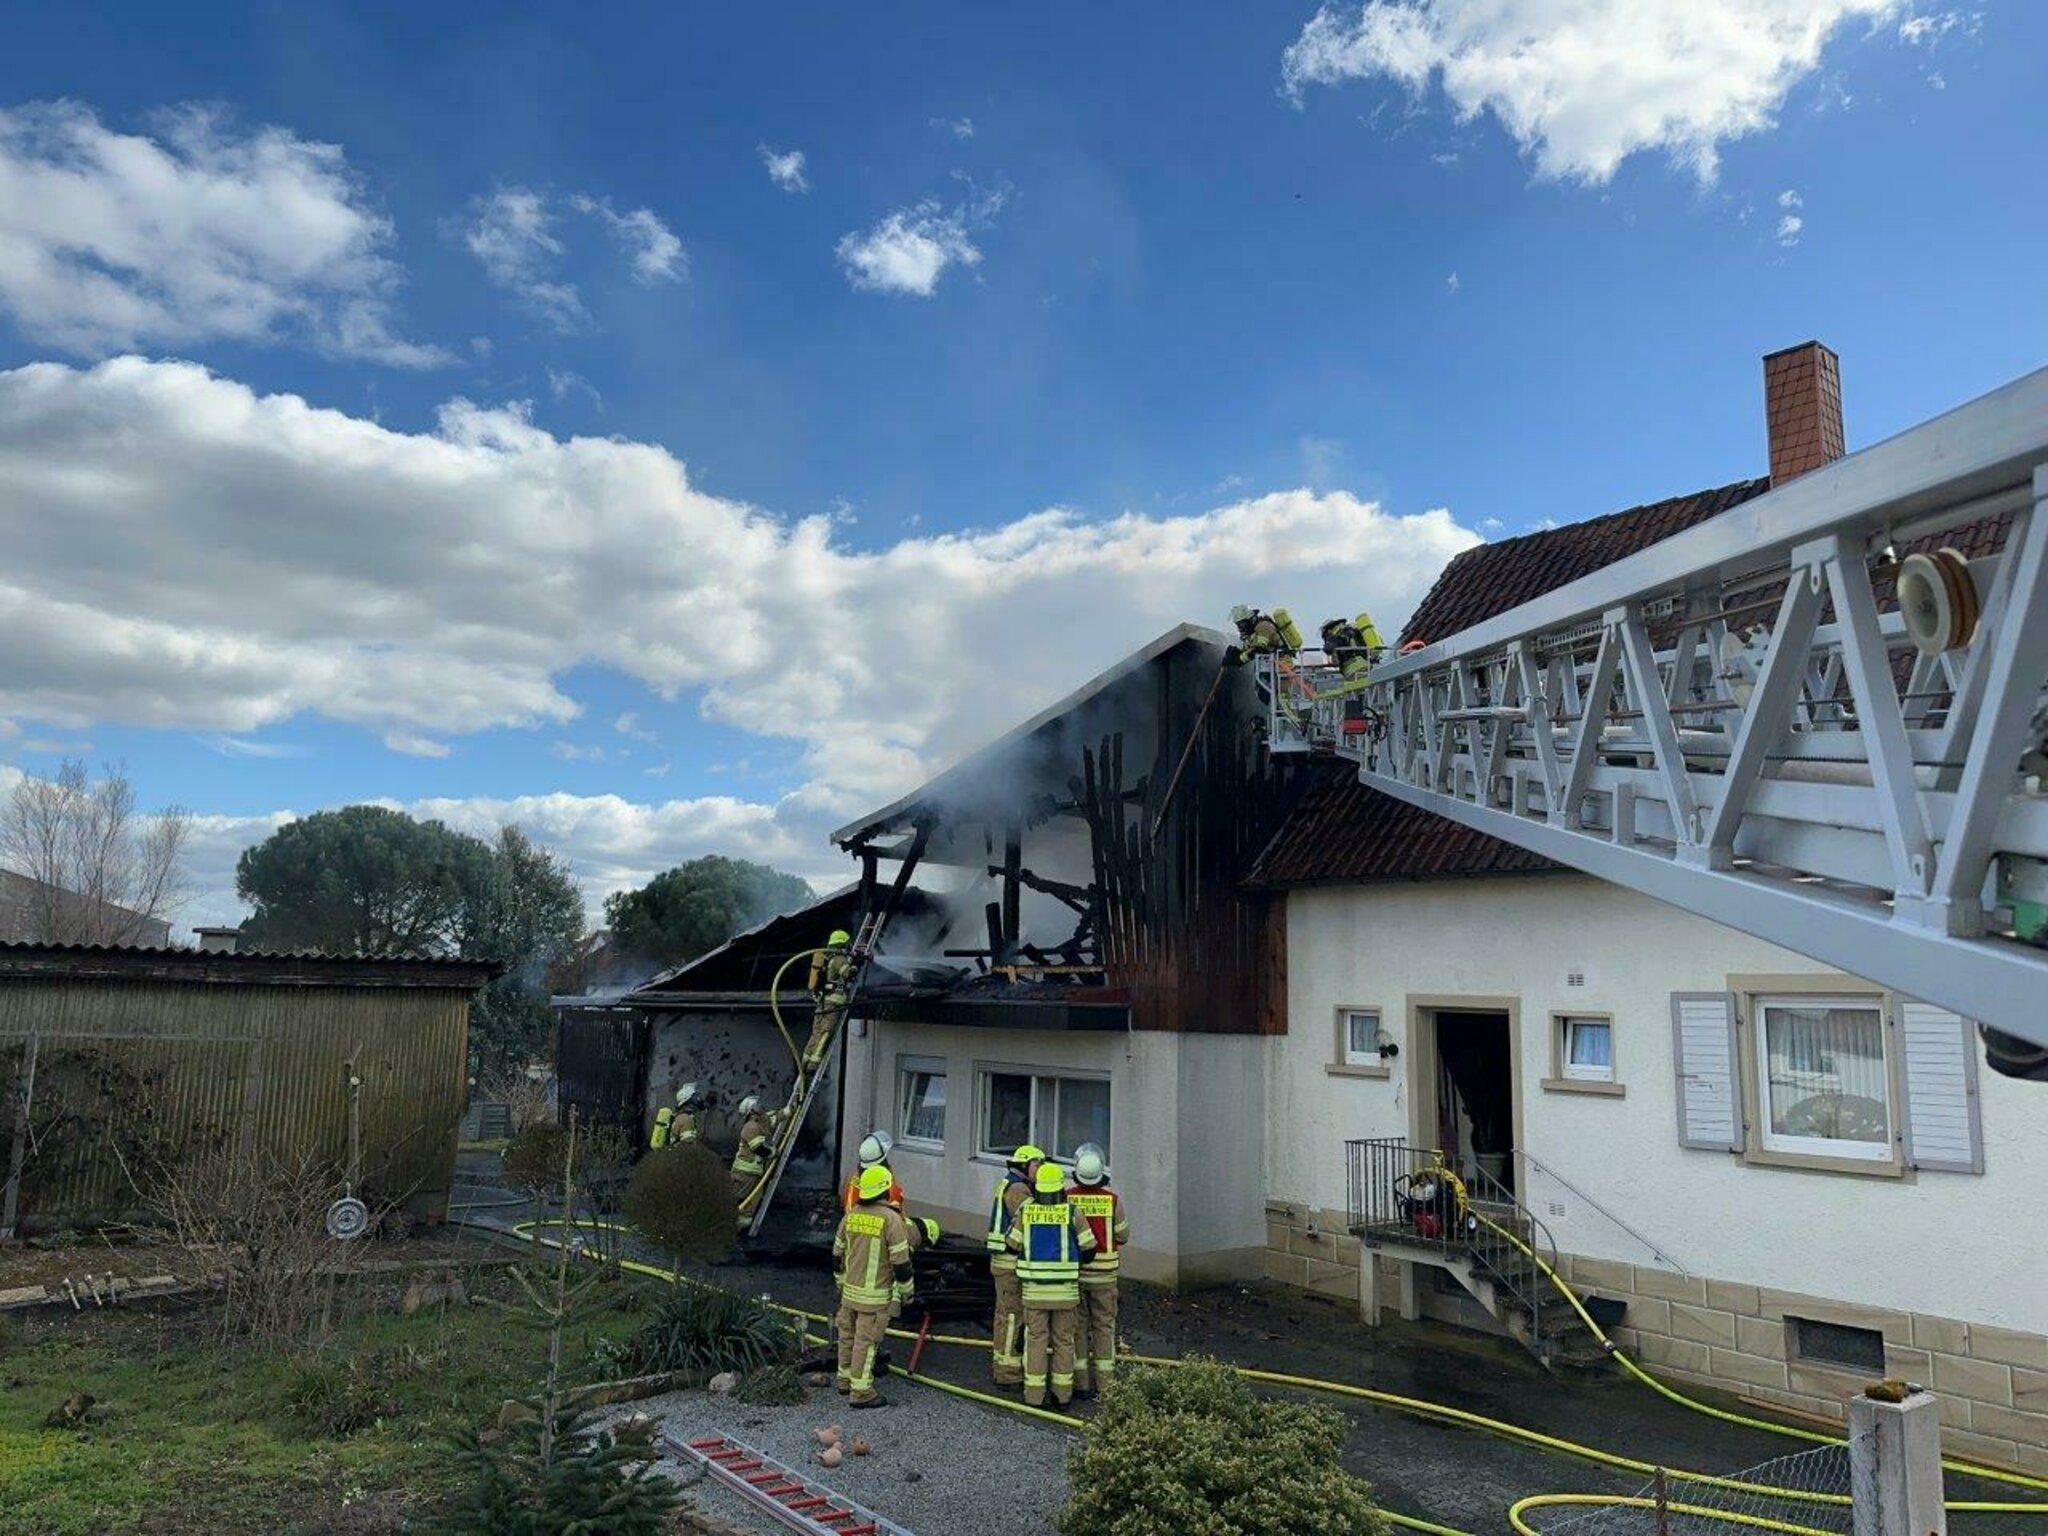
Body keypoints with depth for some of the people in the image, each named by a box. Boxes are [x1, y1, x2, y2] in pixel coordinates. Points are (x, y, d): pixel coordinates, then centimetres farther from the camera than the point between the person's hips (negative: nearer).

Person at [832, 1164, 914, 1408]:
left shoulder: (851, 1215, 3)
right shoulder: (891, 1219, -17)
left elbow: (837, 1254, 12)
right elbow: (901, 1260, -15)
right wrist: (906, 1290, -2)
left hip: (850, 1290, 6)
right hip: (875, 1295, -6)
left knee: (848, 1335, 20)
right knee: (866, 1341, -1)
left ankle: (845, 1379, 35)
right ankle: (860, 1392, 4)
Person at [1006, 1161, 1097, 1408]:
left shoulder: (1025, 1210, -4)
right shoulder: (1072, 1213, -7)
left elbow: (1014, 1246, 4)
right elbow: (1088, 1249, -4)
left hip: (1034, 1287, 1)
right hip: (1065, 1287, -1)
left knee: (1036, 1340, 8)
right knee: (1063, 1340, 12)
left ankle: (1034, 1395, 8)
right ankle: (1063, 1394, 17)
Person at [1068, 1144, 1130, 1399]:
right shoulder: (1113, 1199, -12)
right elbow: (1122, 1236, -1)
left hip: (1073, 1271, 1)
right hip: (1103, 1273, 0)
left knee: (1078, 1327, 9)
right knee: (1104, 1327, 10)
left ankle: (1082, 1384, 12)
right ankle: (1105, 1384, 11)